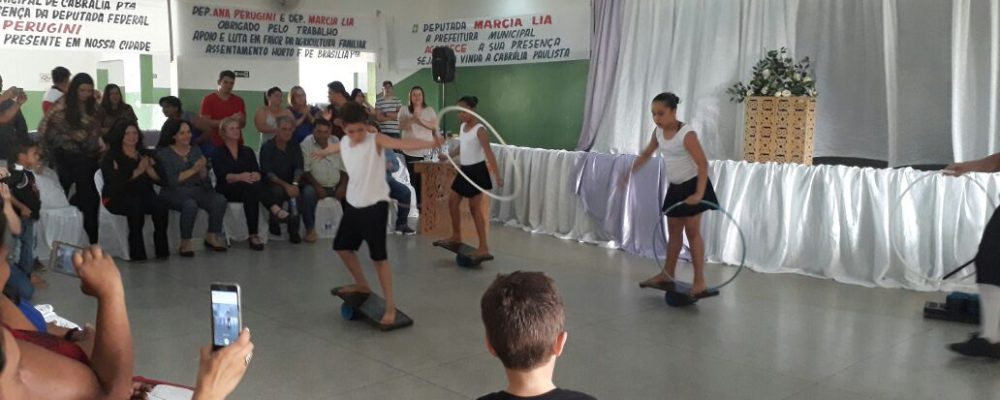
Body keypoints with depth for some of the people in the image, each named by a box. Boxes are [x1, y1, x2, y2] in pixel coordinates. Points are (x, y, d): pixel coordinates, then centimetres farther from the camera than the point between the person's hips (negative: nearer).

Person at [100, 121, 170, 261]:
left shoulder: (146, 155, 17)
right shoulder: (110, 157, 5)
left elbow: (160, 179, 7)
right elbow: (116, 182, -12)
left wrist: (148, 168, -10)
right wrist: (138, 171, -8)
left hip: (144, 194, 3)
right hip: (118, 198, -3)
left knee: (161, 205, -29)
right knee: (136, 206, -36)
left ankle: (162, 249, -20)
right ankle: (137, 252, -28)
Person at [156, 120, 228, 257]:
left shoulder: (195, 150, 13)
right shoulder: (164, 153, -1)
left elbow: (204, 179, 10)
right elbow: (172, 181, -12)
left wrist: (203, 169, -12)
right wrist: (193, 170, -17)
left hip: (196, 190, 5)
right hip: (174, 192, -5)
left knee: (220, 200, -23)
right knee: (190, 204, -37)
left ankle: (211, 237, -7)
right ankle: (185, 243, -20)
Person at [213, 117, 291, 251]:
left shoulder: (247, 151, 18)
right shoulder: (218, 154, 6)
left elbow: (257, 172, 2)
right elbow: (223, 176, -13)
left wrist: (255, 176, -25)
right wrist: (240, 177, -34)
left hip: (248, 189, 3)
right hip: (227, 191, -3)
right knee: (252, 185, -36)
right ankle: (275, 209, -56)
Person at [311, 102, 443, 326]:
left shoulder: (376, 140, -15)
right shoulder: (343, 144, 4)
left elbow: (403, 144, -33)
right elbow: (331, 149, 30)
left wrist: (431, 143, -50)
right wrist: (320, 153, 54)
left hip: (375, 205, -7)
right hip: (353, 203, 8)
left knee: (378, 255, -8)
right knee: (342, 246, 20)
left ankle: (390, 305, 1)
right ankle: (362, 285, 41)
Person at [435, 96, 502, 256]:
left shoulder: (480, 130, -17)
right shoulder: (462, 126, 8)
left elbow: (489, 153, -25)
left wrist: (496, 175, -32)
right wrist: (447, 156, 31)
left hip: (477, 171, -9)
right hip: (464, 170, 9)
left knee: (475, 208, -6)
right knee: (452, 202, 14)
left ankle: (484, 247, 0)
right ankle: (456, 236, 32)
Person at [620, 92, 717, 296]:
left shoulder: (687, 134, -24)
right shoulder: (658, 132, -1)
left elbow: (702, 163, -28)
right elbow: (647, 153, 16)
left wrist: (699, 193, -36)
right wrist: (629, 173, 17)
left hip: (692, 185, -7)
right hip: (675, 187, 7)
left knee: (692, 232, -5)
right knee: (673, 231, 14)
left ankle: (699, 280, 1)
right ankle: (667, 274, 24)